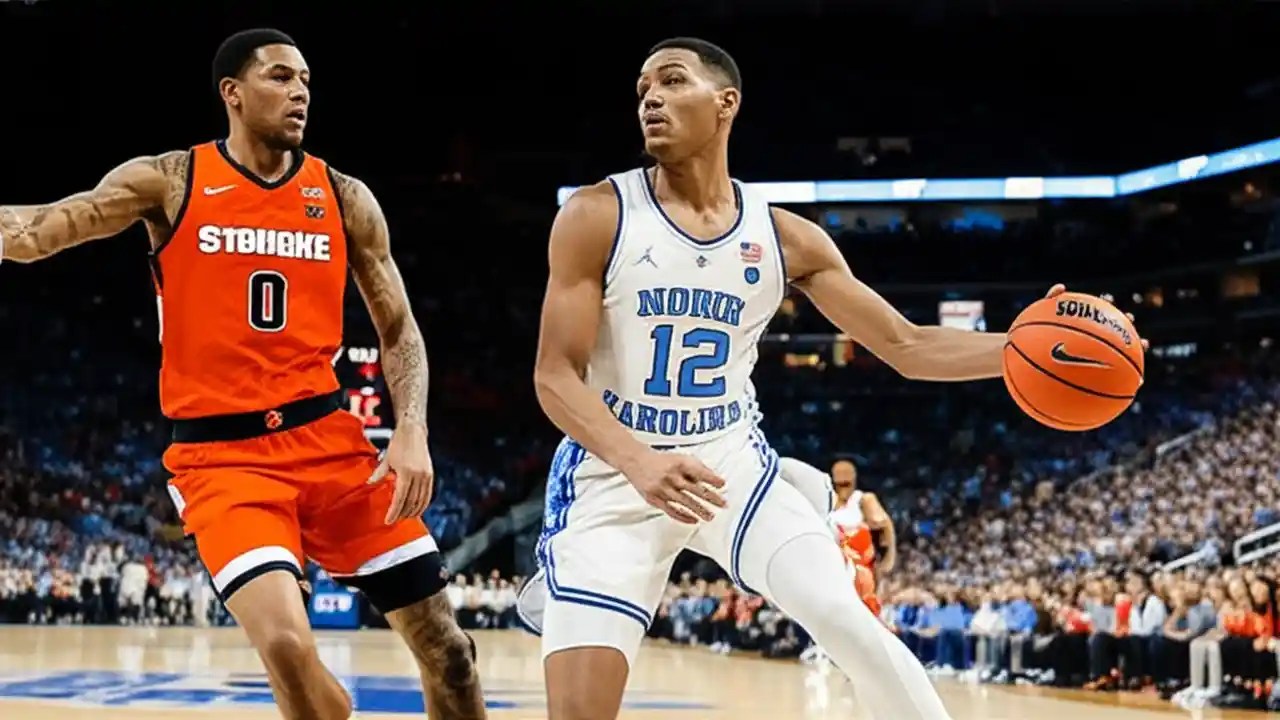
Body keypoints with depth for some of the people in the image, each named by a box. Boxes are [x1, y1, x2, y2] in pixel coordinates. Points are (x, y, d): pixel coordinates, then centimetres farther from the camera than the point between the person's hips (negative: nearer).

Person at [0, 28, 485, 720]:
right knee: (286, 644, -25)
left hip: (326, 437, 4)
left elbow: (399, 331, 10)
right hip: (219, 454, -3)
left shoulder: (345, 197, 6)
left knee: (444, 646, 2)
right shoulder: (169, 181, -1)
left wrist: (412, 431, -6)